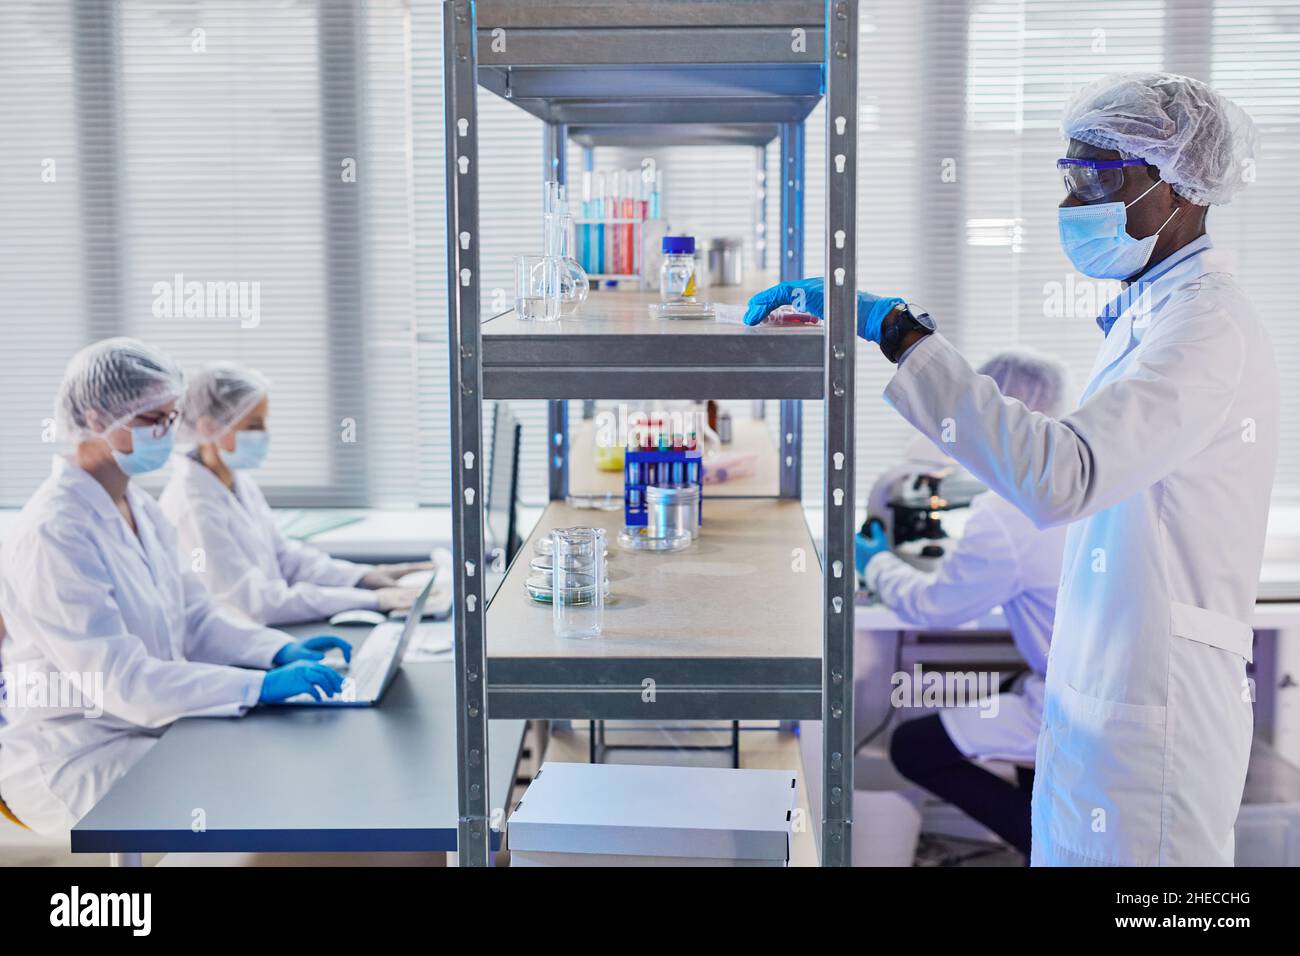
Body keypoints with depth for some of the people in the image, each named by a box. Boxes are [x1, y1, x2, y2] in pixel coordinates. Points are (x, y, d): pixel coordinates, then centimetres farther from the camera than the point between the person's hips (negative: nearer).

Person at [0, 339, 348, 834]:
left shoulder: (141, 509, 7)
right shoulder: (53, 534, -22)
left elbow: (191, 616, 12)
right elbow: (120, 681, -26)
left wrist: (283, 650, -6)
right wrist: (261, 685, -31)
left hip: (151, 724, 8)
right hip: (79, 759, -8)